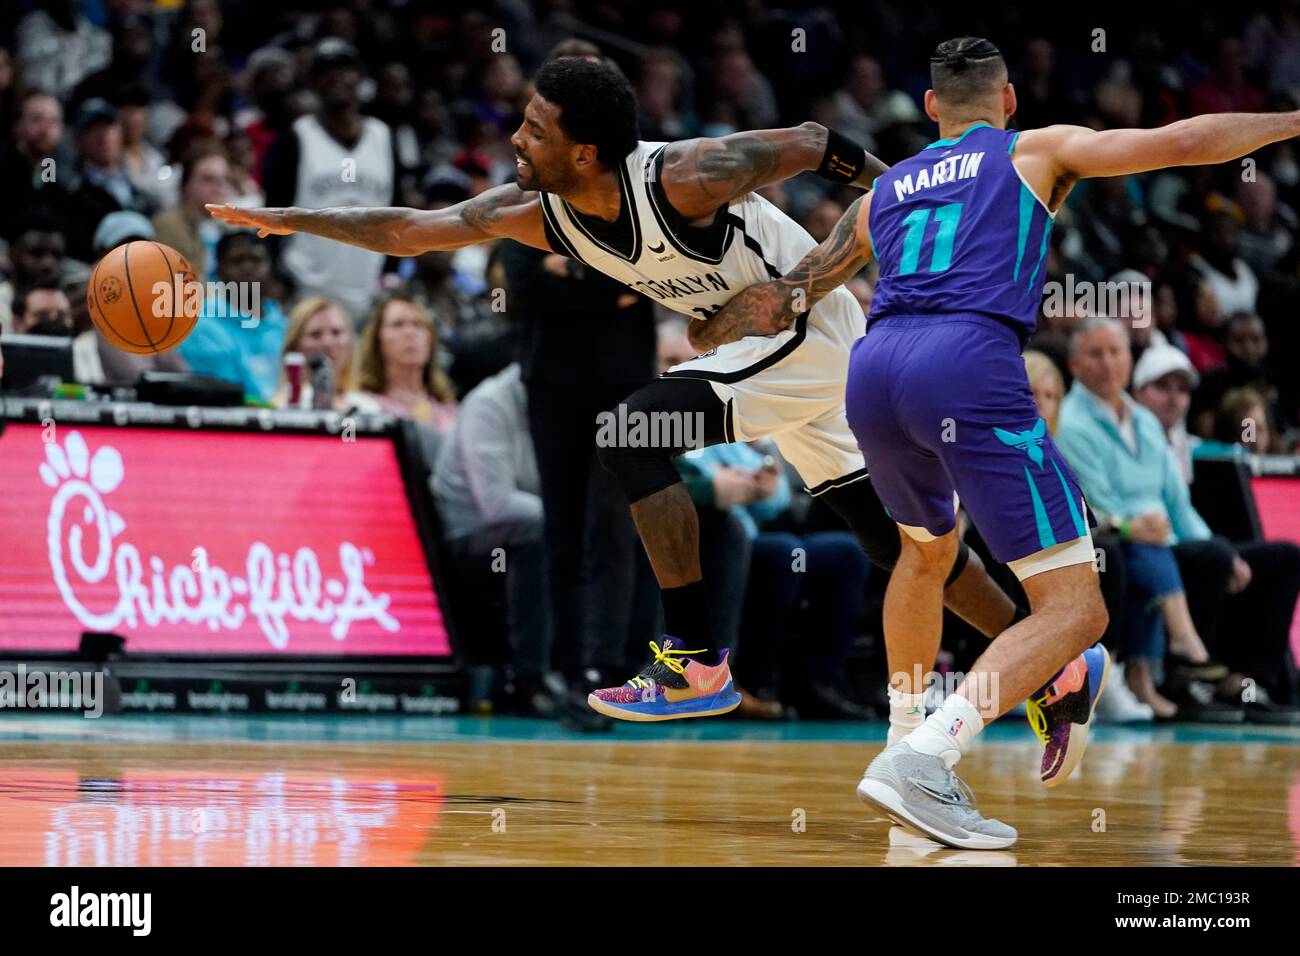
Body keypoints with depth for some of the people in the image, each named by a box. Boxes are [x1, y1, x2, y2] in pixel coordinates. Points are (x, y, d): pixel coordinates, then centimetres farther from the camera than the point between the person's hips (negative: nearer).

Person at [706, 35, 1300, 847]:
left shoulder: (885, 190, 30)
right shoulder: (1037, 151, 19)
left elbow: (786, 300, 36)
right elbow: (1180, 142, 8)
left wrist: (695, 338, 53)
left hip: (875, 369, 6)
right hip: (970, 364, -6)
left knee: (928, 550, 36)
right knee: (1075, 610, -7)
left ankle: (907, 741, 40)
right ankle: (922, 761, -26)